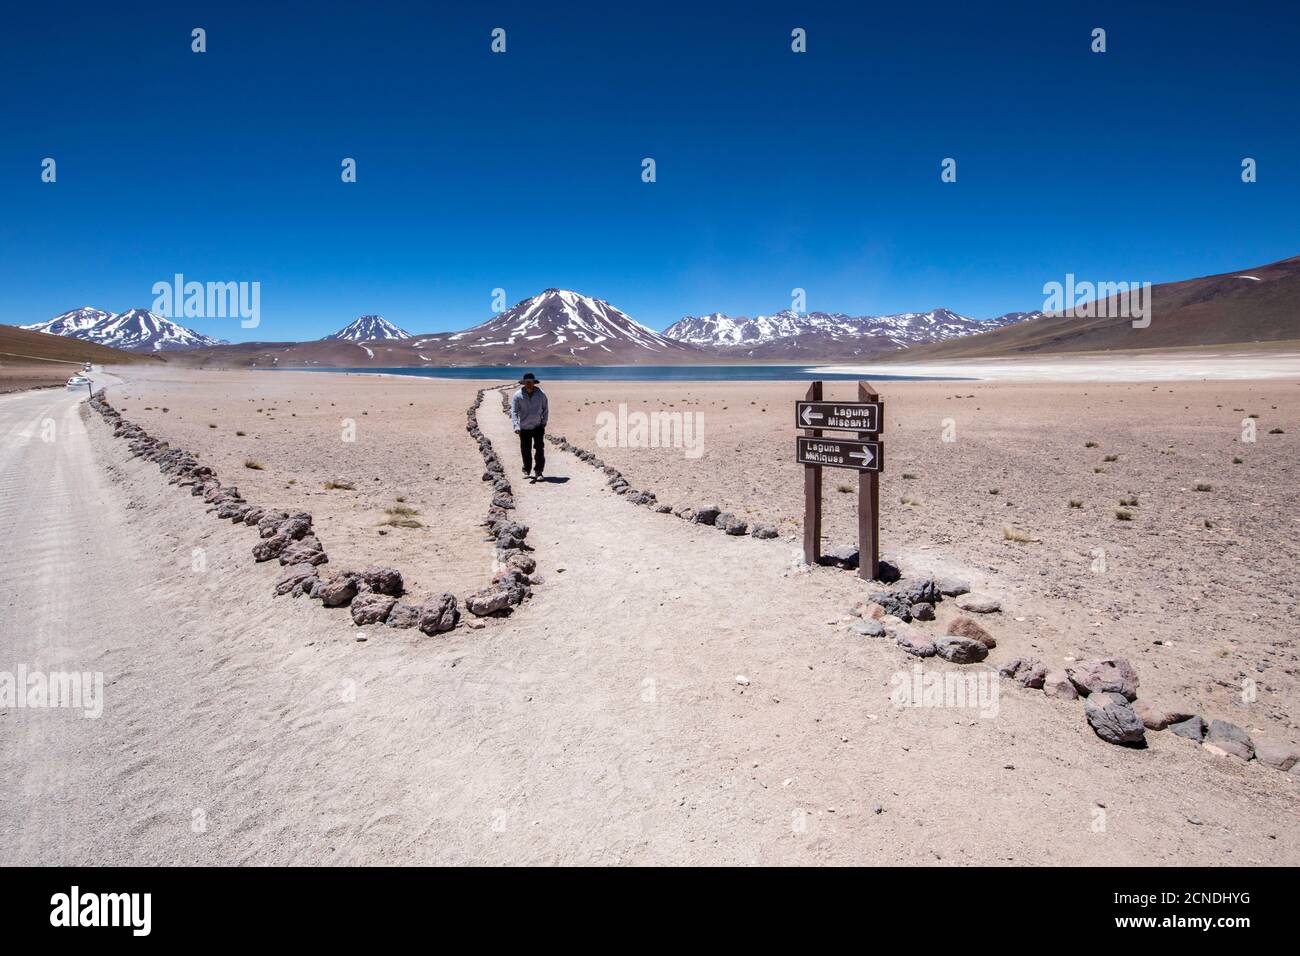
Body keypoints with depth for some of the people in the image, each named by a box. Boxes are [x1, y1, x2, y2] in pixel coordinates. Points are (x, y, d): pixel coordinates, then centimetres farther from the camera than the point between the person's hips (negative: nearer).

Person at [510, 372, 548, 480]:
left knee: (539, 448, -9)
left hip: (538, 426, 0)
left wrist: (544, 422, 2)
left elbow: (545, 409, 9)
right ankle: (527, 469, 26)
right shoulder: (517, 396, -7)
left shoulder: (541, 394, -2)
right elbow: (514, 411, -12)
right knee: (525, 450, 7)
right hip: (524, 428, 0)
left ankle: (538, 470, -5)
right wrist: (516, 426, -24)